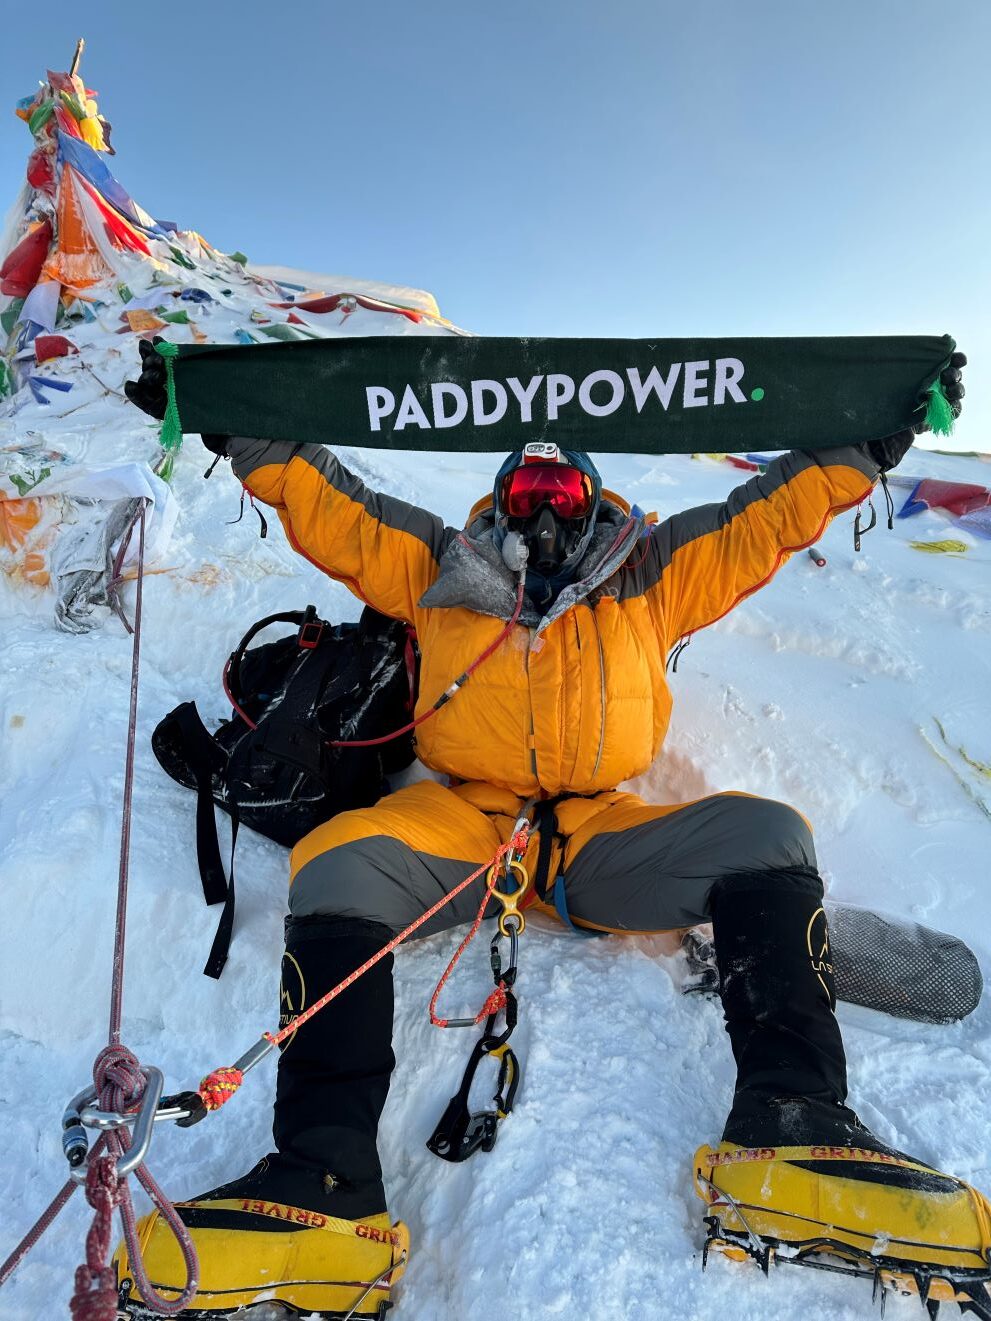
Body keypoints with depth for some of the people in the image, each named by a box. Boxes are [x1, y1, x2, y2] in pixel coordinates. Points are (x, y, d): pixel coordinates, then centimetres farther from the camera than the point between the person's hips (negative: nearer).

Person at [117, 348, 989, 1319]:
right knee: (338, 864, -28)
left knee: (767, 835, -21)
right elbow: (329, 506, 16)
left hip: (602, 834, 1)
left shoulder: (650, 575, 21)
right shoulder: (441, 569, 19)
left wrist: (872, 438, 13)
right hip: (461, 825, 0)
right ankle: (325, 1186, -31)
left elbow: (771, 513, 19)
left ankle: (791, 1125, -25)